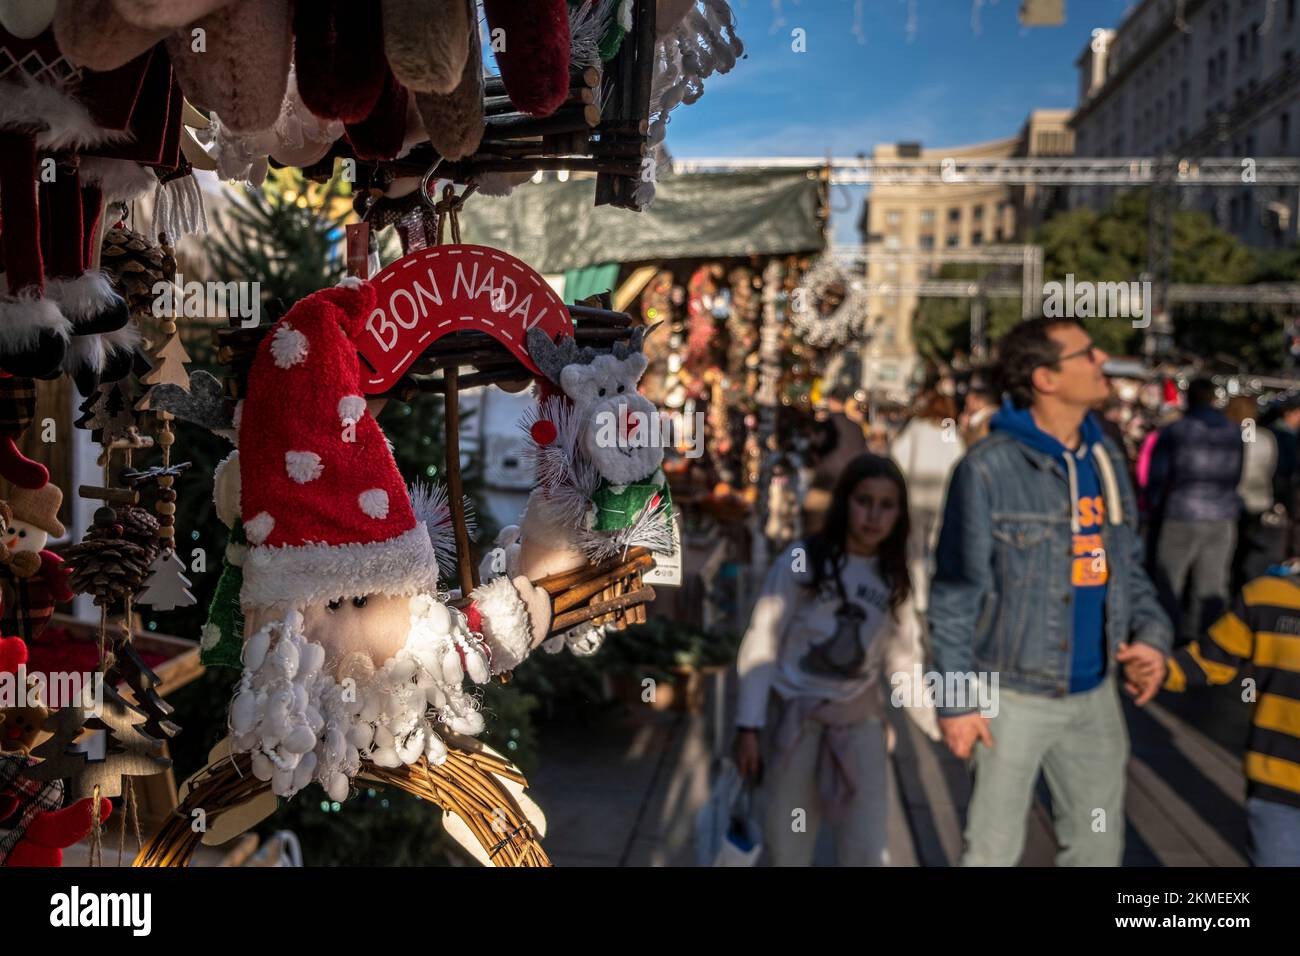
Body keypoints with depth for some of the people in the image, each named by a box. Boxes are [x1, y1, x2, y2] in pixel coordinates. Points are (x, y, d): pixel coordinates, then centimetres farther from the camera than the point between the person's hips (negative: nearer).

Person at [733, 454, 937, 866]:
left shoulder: (894, 579, 3)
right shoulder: (801, 560, -10)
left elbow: (904, 661, 9)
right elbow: (762, 643, -7)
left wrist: (942, 725, 0)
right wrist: (749, 725, -10)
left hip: (859, 721, 3)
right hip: (793, 715, -3)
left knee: (866, 851, 1)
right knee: (788, 846, 7)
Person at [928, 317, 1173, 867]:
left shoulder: (1106, 459, 6)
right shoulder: (988, 469, -15)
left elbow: (1128, 565, 14)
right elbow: (954, 595, -12)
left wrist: (1152, 634, -4)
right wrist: (956, 699, -13)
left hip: (1096, 693, 6)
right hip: (1015, 695, -6)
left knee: (1098, 846, 20)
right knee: (994, 849, 8)